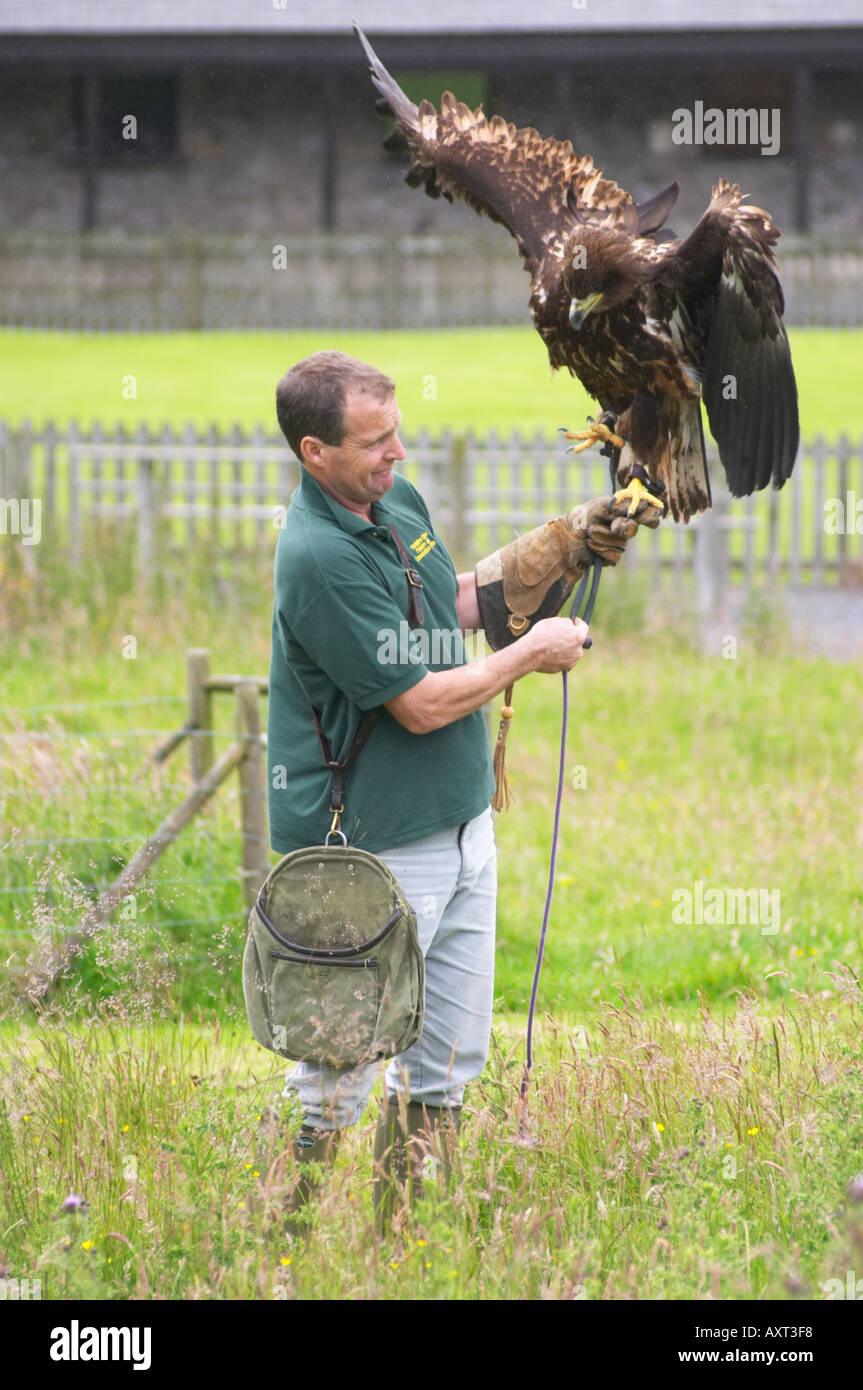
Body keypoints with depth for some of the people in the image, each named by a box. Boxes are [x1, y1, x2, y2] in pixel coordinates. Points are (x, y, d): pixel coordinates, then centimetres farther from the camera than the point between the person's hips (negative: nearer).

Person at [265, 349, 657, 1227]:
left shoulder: (399, 502, 4)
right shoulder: (318, 557, -25)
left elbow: (458, 600, 22)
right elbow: (421, 704, -22)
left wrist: (568, 544, 9)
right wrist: (532, 655, -9)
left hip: (459, 831, 9)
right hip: (373, 856, -9)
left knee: (449, 1059, 17)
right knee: (335, 1083, -2)